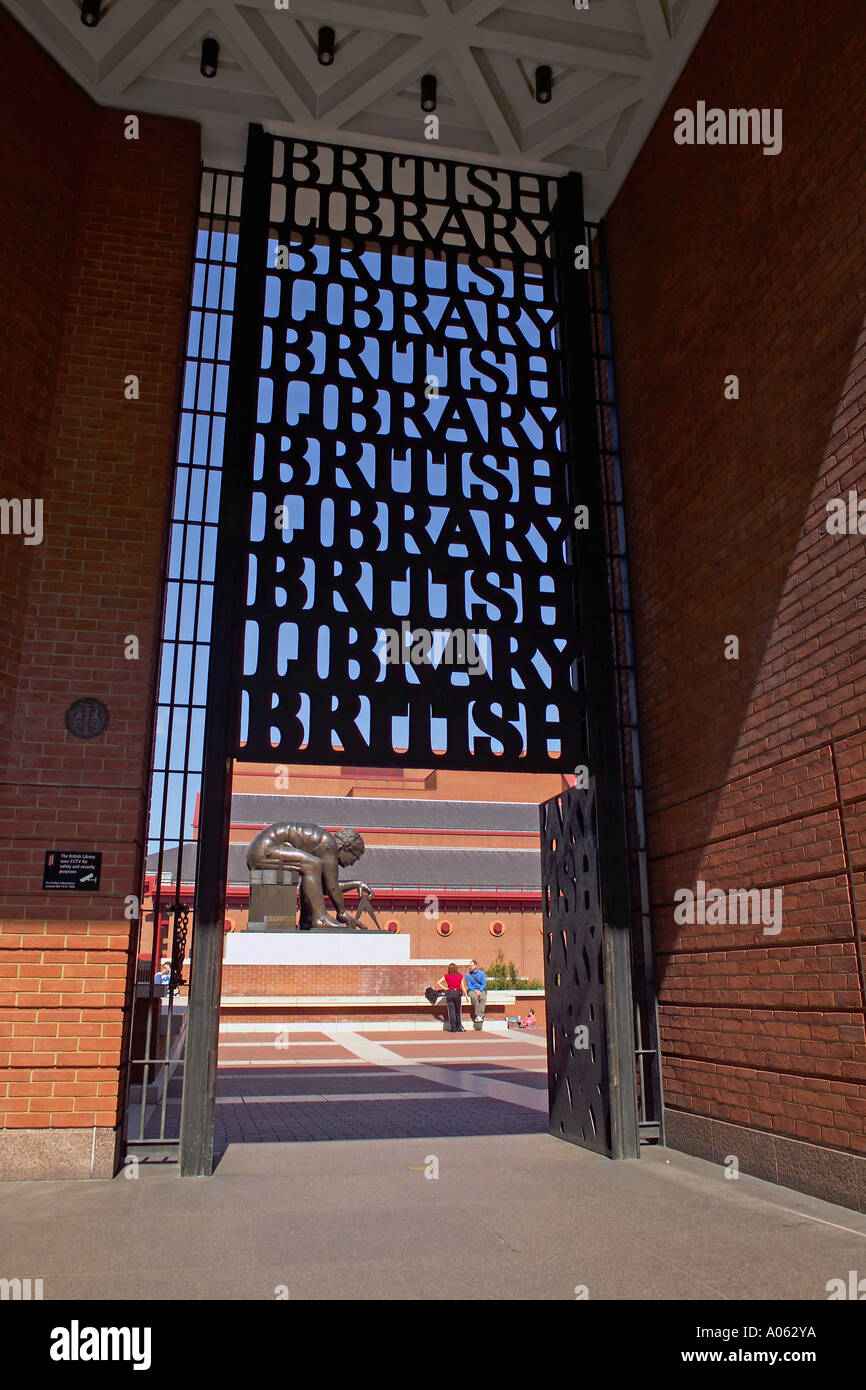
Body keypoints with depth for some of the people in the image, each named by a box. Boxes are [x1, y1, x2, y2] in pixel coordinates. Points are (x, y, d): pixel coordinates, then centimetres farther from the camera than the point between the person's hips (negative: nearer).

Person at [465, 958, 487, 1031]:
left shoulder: (481, 973, 4)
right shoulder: (468, 974, 3)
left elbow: (484, 984, 1)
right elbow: (469, 985, 0)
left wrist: (480, 991, -15)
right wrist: (475, 991, -15)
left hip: (481, 990, 1)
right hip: (472, 990, -1)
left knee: (483, 998, -34)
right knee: (474, 997, -36)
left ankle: (479, 1015, -39)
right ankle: (479, 1015, -35)